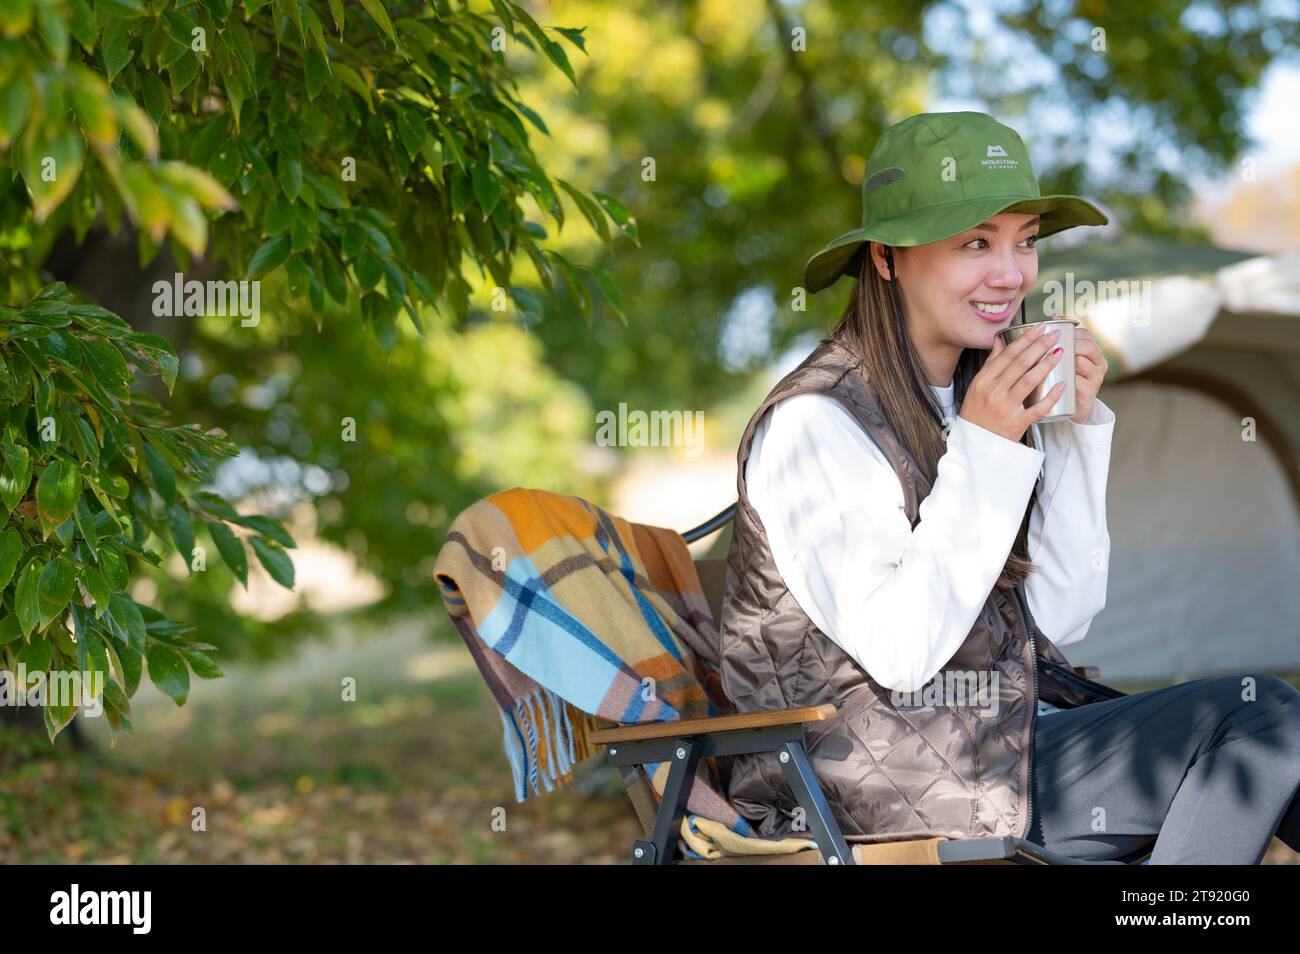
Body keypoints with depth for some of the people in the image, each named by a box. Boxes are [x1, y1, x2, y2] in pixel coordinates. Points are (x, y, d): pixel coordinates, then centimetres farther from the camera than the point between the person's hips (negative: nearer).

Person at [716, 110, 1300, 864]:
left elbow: (1061, 619, 6)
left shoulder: (981, 392, 9)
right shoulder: (811, 425, -14)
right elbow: (899, 653, -20)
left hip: (1003, 720, 7)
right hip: (879, 785, -7)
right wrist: (981, 450, -21)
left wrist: (1078, 428, -4)